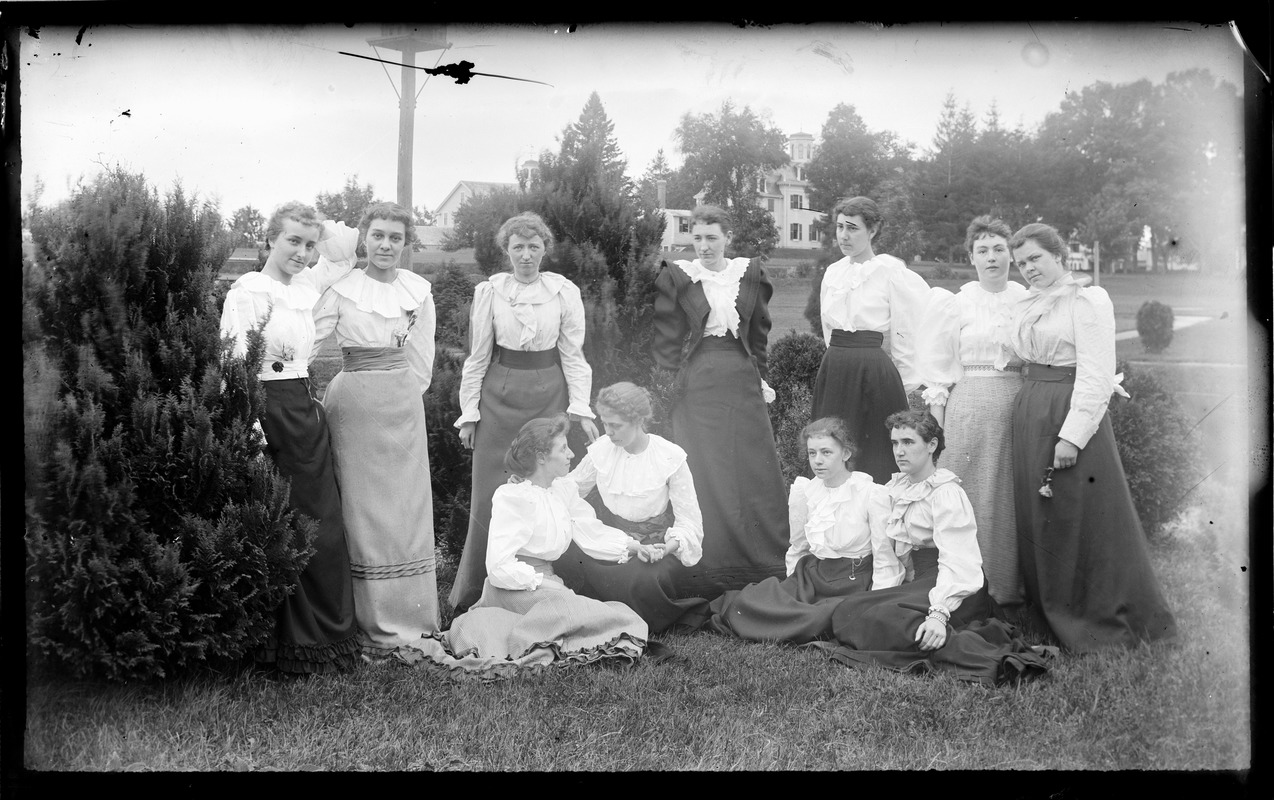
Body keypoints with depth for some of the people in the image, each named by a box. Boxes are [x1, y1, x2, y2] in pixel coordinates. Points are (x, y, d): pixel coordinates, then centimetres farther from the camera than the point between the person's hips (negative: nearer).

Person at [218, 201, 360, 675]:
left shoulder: (306, 286, 11)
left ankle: (325, 634, 20)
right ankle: (282, 643, 9)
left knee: (323, 526, 9)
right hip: (269, 415, -8)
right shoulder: (248, 291, -10)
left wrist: (323, 228, 11)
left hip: (308, 413, 8)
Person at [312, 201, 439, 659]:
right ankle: (372, 625, 7)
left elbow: (421, 361, 9)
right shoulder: (341, 289, -1)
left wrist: (396, 393, 4)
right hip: (353, 405, -2)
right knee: (361, 510, 1)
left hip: (402, 404, 2)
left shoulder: (418, 290, 6)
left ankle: (408, 620, 14)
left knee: (406, 511, 4)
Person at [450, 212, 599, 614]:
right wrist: (468, 412, 4)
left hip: (549, 393, 0)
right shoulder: (489, 291, 0)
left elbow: (573, 354, 3)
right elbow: (478, 356, 5)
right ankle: (474, 593, 12)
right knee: (491, 494, 0)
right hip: (499, 396, 0)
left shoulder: (564, 292, 0)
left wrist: (581, 408, -4)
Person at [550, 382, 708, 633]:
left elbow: (689, 521, -11)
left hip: (654, 546, -4)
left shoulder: (670, 457, -14)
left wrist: (668, 547, -31)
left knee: (643, 579, -38)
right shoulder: (602, 449, -3)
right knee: (564, 556, -26)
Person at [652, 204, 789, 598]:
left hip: (742, 383, 2)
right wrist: (673, 374, -6)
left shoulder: (750, 275, 7)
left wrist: (760, 377, 7)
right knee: (703, 478, 0)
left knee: (755, 473, 4)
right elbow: (666, 339, 1)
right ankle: (706, 576, 6)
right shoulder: (676, 277, 1)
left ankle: (765, 569, 13)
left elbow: (759, 333, 12)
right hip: (696, 384, -2)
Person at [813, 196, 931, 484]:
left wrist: (906, 386, 1)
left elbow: (906, 337, -3)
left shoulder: (891, 272, -6)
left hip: (875, 372, -6)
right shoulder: (833, 273, 11)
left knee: (875, 461, -4)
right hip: (834, 371, 6)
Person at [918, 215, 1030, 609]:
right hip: (970, 405, -2)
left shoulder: (1028, 301, 8)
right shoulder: (956, 304, 4)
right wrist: (937, 421, 0)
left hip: (1020, 404, 2)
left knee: (1014, 495, 4)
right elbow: (939, 368, 5)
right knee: (973, 494, -1)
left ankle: (1011, 586, 14)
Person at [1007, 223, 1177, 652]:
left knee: (1081, 518, -2)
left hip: (1070, 413, -8)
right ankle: (1051, 615, 22)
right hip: (1029, 416, 8)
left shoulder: (1088, 299, -9)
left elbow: (1096, 375, -15)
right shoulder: (1029, 304, 14)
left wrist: (1073, 435, -21)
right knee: (1036, 518, 11)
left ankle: (1106, 620, 11)